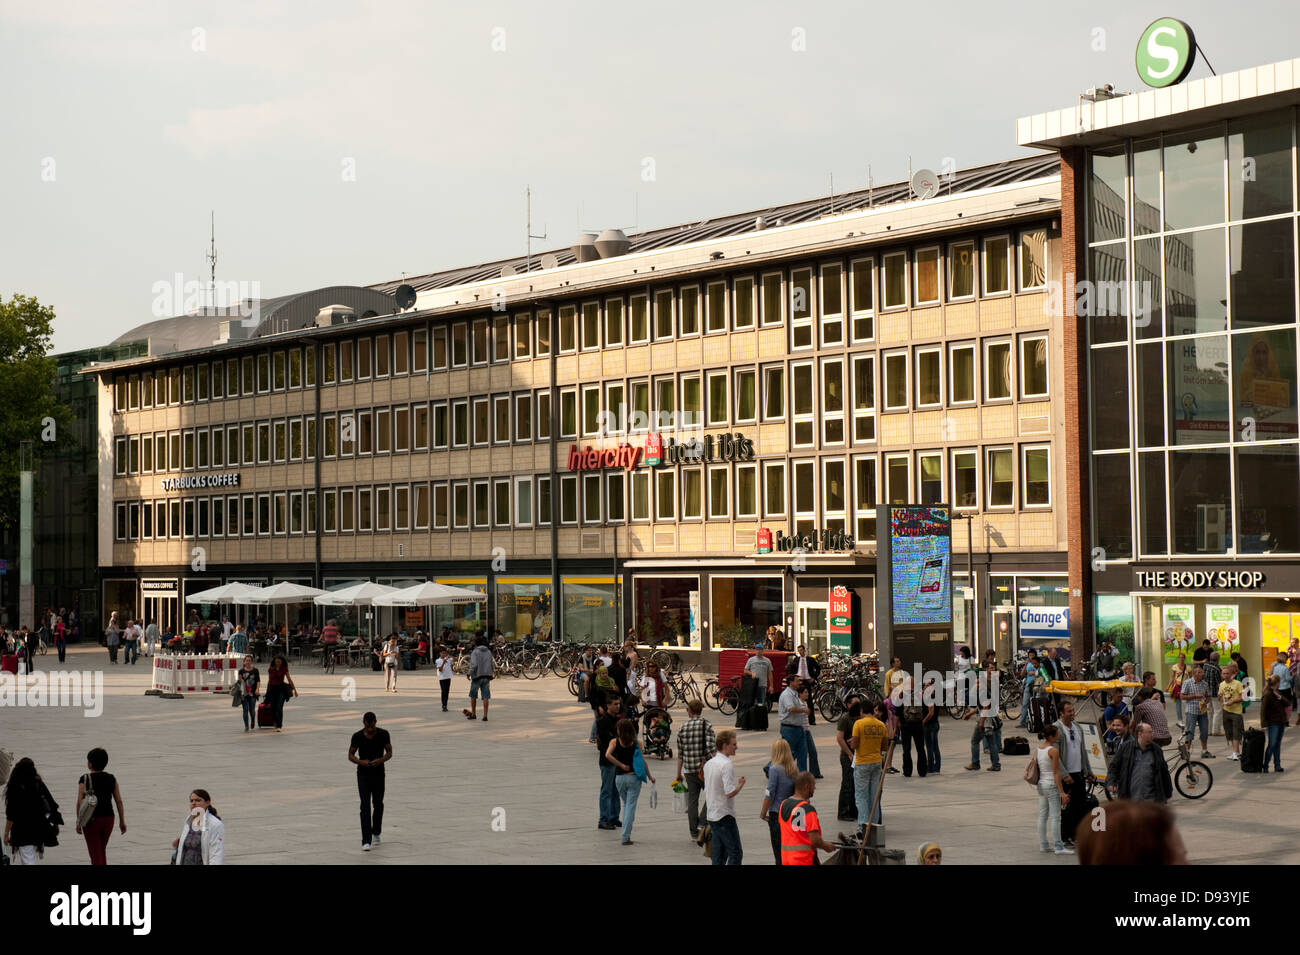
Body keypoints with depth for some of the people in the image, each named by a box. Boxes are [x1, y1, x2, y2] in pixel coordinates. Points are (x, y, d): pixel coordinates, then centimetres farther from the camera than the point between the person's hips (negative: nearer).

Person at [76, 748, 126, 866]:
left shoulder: (84, 780, -9)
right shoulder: (111, 779, 2)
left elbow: (80, 803, -13)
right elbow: (119, 801, 2)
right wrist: (122, 821, 9)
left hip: (92, 820, -4)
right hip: (108, 819, 4)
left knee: (96, 855, 1)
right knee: (102, 850, 23)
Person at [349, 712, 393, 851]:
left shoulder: (383, 734, -7)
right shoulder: (357, 736, -8)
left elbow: (389, 752, 1)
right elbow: (350, 755, 0)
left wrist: (381, 760, -20)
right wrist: (360, 762, -20)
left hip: (378, 774, 2)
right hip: (363, 775, -2)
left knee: (378, 804, 14)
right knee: (365, 806, -11)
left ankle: (376, 833, 36)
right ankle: (366, 841, -16)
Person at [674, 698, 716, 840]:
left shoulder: (682, 728, 3)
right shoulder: (706, 725, -8)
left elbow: (680, 754, 7)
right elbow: (711, 749, -16)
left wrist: (679, 774, 15)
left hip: (688, 770, 3)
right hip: (705, 769, -3)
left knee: (692, 799, 10)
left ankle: (694, 831, 12)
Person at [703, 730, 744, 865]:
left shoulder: (709, 764, 12)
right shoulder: (726, 765, -17)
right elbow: (730, 792, -22)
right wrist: (741, 784, -6)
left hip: (712, 815, 9)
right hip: (725, 816, -9)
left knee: (719, 854, 12)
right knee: (736, 853, -6)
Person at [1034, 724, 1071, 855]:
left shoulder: (1038, 750, 8)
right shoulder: (1054, 751, -15)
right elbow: (1056, 773, -16)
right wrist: (1062, 792, -14)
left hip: (1041, 784, 8)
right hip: (1052, 785, -8)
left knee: (1042, 815, 11)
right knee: (1055, 816, -5)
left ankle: (1043, 845, 15)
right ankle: (1058, 847, -3)